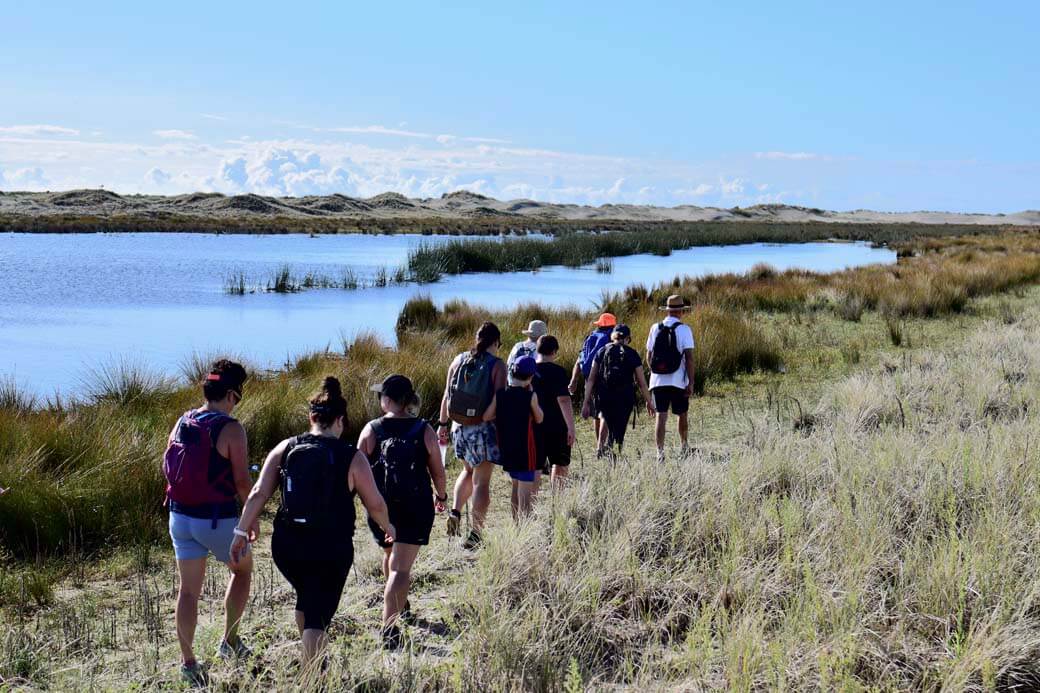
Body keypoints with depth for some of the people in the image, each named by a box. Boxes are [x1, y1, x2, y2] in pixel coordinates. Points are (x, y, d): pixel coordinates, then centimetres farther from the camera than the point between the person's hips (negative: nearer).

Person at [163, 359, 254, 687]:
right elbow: (242, 481, -15)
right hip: (217, 519, -5)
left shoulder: (182, 423, 5)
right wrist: (253, 518, -1)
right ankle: (230, 641, 22)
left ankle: (188, 661, 12)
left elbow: (167, 466, 11)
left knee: (188, 589, 10)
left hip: (180, 516, 5)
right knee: (243, 569, 21)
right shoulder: (230, 429, -15)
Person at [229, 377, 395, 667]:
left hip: (286, 545, 4)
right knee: (318, 614, 4)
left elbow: (258, 494, -4)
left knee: (306, 597, 28)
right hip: (331, 549, -4)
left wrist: (241, 532, 2)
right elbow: (375, 504, -1)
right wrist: (388, 528, 18)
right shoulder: (352, 458, -7)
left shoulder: (285, 449, 0)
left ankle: (311, 658, 48)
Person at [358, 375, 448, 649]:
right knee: (401, 567, -2)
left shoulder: (371, 430, -7)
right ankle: (389, 629, -15)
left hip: (381, 508, 2)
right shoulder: (424, 430, -7)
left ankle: (401, 607, 47)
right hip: (416, 508, -2)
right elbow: (437, 471, -1)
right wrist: (441, 496, 18)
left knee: (390, 555, 27)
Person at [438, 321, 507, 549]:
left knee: (468, 471, 26)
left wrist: (442, 424, 13)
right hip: (483, 428, -4)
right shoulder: (497, 365, -9)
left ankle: (455, 512, 9)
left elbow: (447, 395, 6)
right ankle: (475, 533, 2)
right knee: (481, 481, 3)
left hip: (459, 426, 4)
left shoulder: (459, 360, 3)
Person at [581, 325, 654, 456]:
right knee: (619, 432, 7)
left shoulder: (602, 351, 6)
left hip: (603, 398, 2)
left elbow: (591, 379, 3)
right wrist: (649, 402, 14)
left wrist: (586, 402, 6)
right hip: (625, 399, -2)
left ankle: (600, 447, 16)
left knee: (606, 416, 29)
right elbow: (642, 383, 2)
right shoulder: (632, 354, 2)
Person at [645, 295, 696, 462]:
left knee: (661, 416, 0)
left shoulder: (655, 328, 4)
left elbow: (648, 356, 10)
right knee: (682, 415, 15)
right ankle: (684, 447, 32)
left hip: (658, 380, 2)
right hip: (678, 381, -2)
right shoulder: (684, 330, -6)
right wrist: (691, 383, -8)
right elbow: (689, 358, -11)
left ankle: (660, 452, -6)